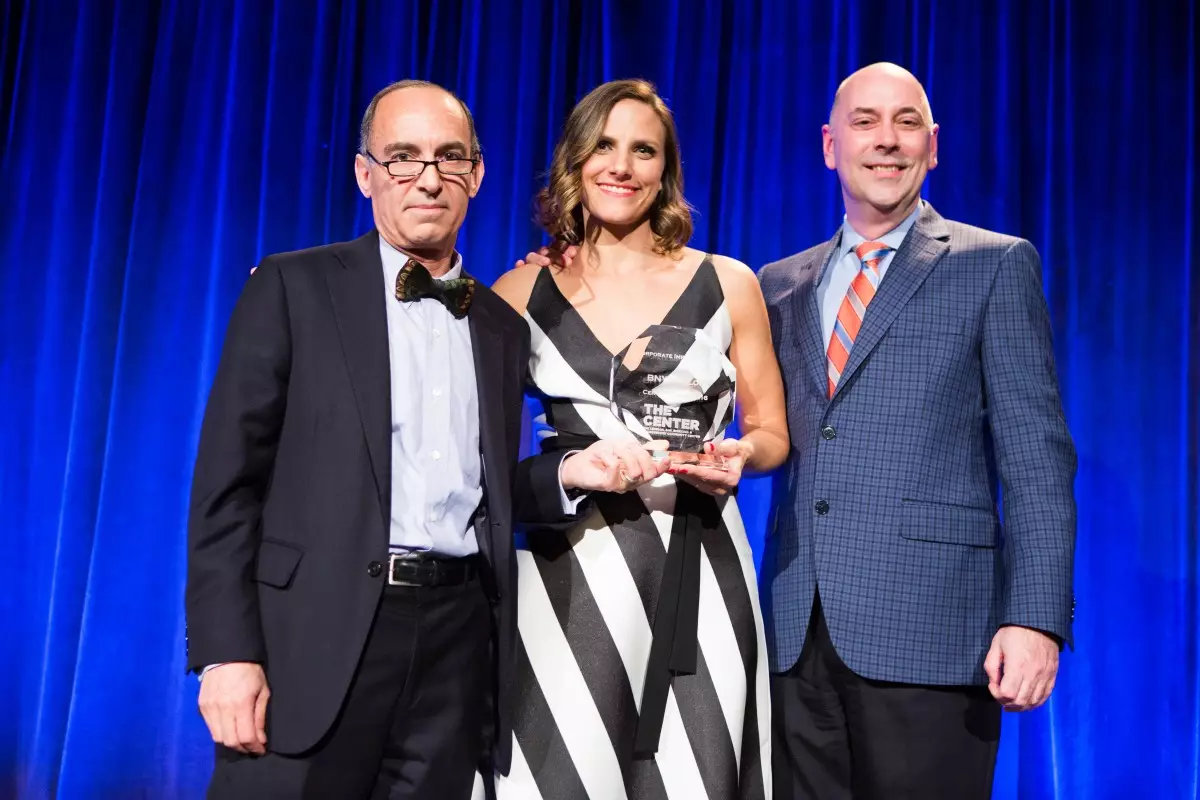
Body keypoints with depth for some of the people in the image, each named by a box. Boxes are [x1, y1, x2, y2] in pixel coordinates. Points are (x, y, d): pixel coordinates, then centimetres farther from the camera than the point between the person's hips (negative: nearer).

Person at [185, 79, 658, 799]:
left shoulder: (503, 327, 13)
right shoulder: (294, 287, 0)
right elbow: (230, 476, -4)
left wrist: (566, 474, -1)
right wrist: (228, 649, -10)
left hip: (457, 636, 4)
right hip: (318, 629, -3)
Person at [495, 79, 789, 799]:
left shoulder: (727, 284, 5)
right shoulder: (525, 289, 5)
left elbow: (772, 432, 11)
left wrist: (740, 456, -9)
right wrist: (561, 473, -6)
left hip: (696, 568, 1)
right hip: (570, 566, 0)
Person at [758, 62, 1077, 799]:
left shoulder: (995, 267, 3)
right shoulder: (781, 285, 14)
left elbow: (1035, 456, -4)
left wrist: (1036, 619, -12)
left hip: (927, 630, -3)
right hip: (796, 633, 4)